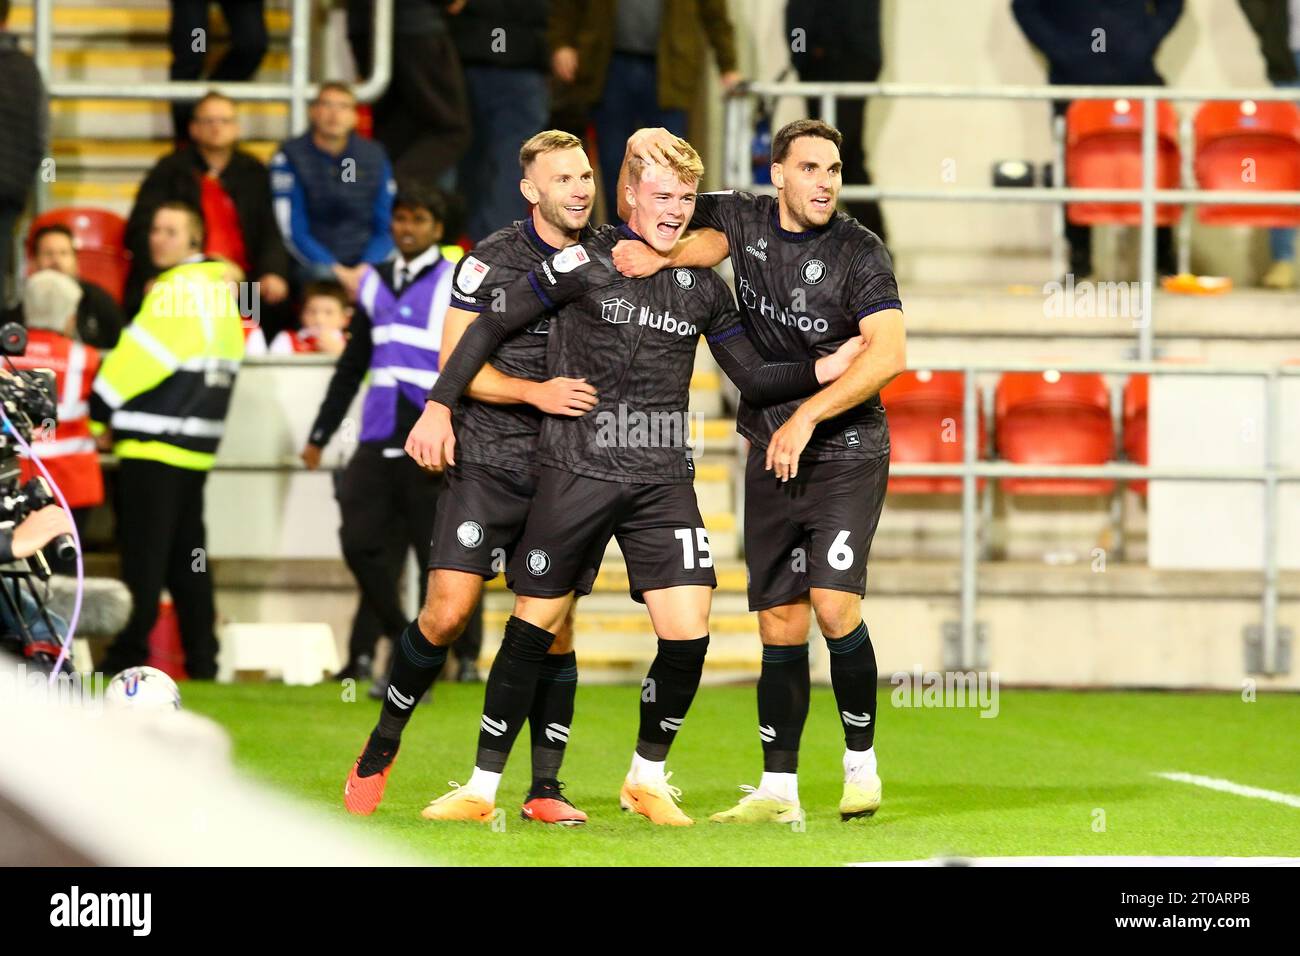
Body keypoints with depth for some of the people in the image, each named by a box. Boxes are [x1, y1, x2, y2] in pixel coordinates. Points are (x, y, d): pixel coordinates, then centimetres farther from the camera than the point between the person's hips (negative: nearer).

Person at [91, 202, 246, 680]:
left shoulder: (178, 289, -13)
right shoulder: (221, 289, 14)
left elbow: (136, 357, -15)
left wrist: (99, 415, -2)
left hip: (154, 444, -9)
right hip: (197, 446, 9)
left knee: (143, 556, -7)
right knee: (187, 559, 12)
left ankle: (128, 656, -8)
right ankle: (202, 659, 12)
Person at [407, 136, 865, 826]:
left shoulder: (702, 286, 8)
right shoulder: (586, 265, -4)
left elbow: (752, 380, 13)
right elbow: (491, 326, -1)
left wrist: (821, 370, -3)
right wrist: (439, 406, -7)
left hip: (664, 481, 3)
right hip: (576, 475, -3)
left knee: (687, 635, -9)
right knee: (533, 629, 1)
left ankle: (647, 778, 13)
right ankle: (482, 789, 13)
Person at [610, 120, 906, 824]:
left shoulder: (859, 252, -10)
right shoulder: (744, 220, 3)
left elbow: (888, 353, -21)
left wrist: (808, 417, -25)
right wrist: (638, 157, -11)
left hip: (847, 452, -4)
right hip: (771, 454, 4)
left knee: (833, 602, -19)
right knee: (780, 622, 5)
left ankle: (861, 764, -2)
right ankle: (778, 791, 11)